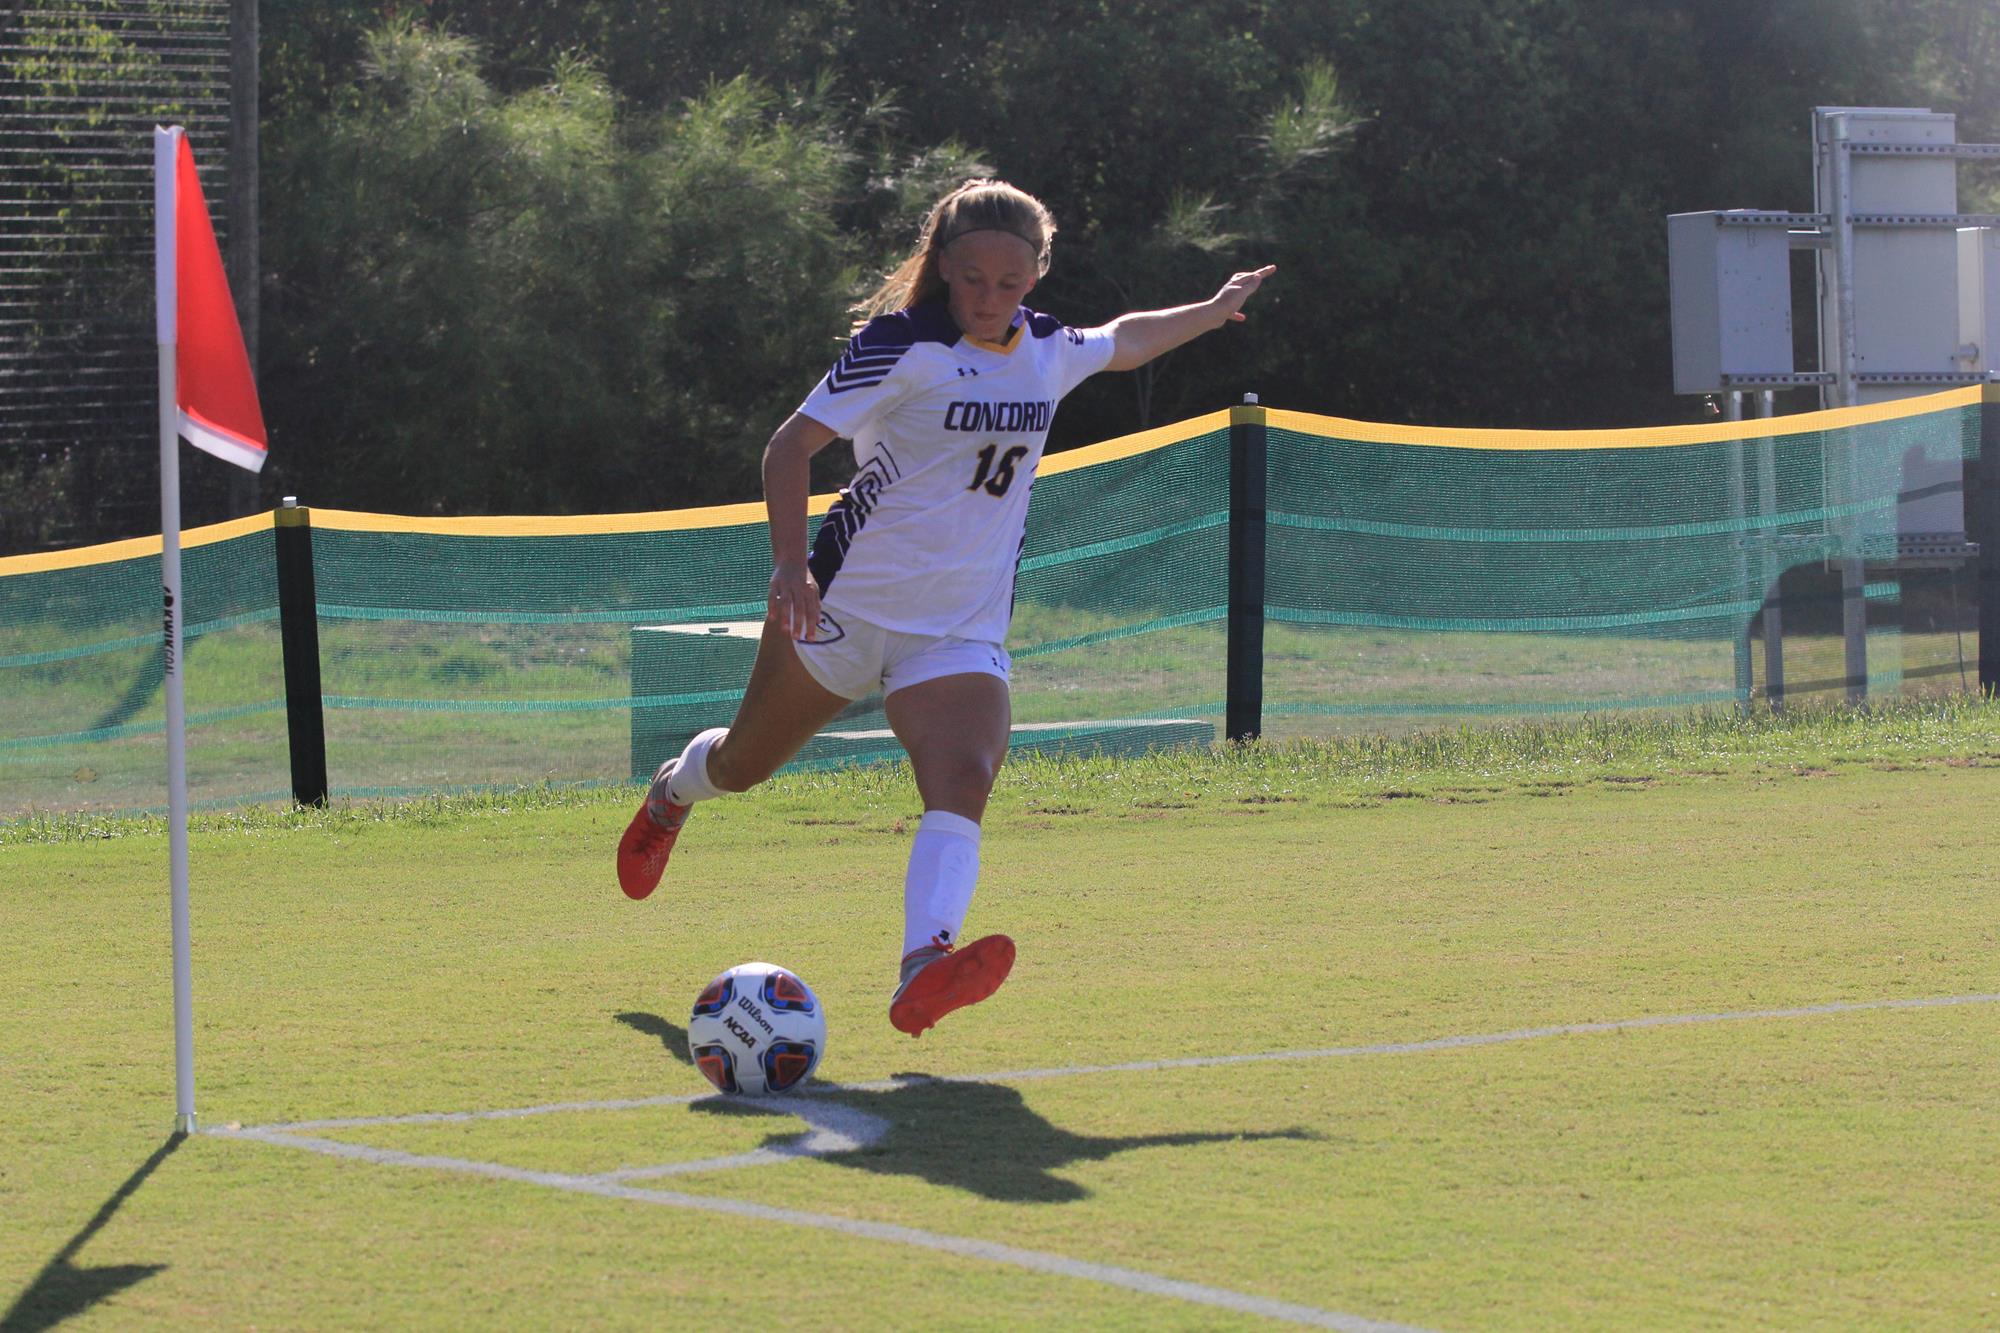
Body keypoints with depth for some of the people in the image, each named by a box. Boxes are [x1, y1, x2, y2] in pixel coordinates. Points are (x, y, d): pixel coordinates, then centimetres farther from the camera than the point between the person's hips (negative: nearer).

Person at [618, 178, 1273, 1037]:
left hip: (963, 633, 3)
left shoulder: (1051, 351, 7)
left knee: (964, 782, -24)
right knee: (746, 765, 15)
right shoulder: (903, 347, -14)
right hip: (846, 606, -3)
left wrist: (1214, 310, 38)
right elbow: (791, 445, -17)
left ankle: (923, 969, -44)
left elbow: (1124, 342, 32)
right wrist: (789, 565, -29)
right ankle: (673, 793, 52)